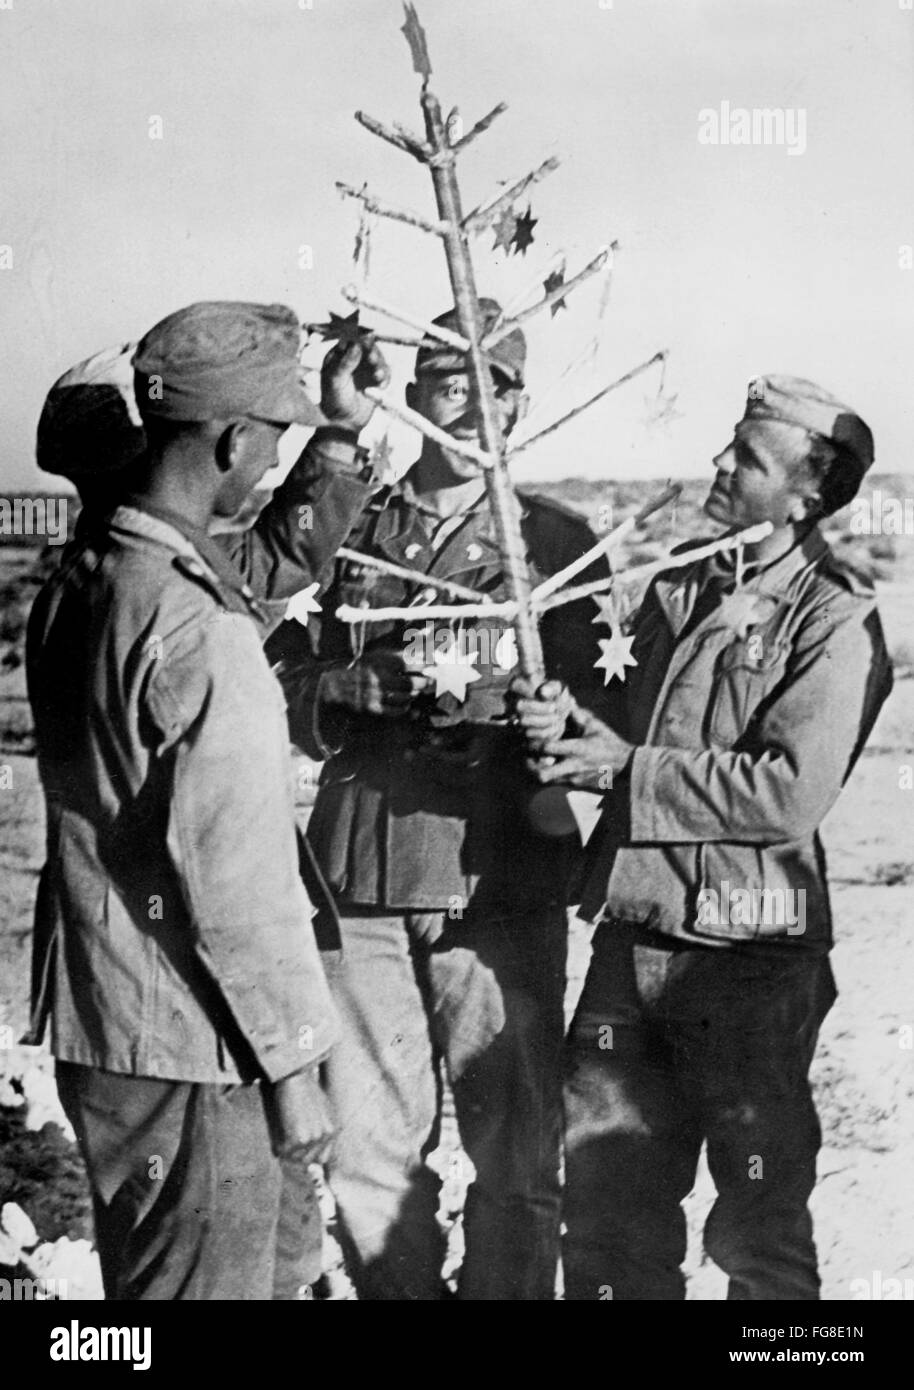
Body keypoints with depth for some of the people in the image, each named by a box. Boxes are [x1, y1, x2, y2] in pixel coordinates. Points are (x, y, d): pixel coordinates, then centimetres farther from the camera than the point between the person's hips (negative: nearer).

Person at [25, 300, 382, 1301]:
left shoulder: (74, 581, 5)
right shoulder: (201, 625, -23)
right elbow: (235, 872, -22)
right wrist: (292, 1062, -14)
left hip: (95, 1018, 9)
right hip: (189, 1051, -9)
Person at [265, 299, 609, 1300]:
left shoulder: (556, 540, 7)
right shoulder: (344, 530, 11)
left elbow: (586, 711, -1)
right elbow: (287, 692, 5)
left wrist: (478, 688, -17)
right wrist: (378, 683, -13)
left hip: (500, 883, -2)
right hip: (362, 877, 2)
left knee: (516, 1153, 4)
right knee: (367, 1151, 10)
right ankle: (397, 1289, 29)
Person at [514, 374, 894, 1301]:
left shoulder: (836, 624, -10)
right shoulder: (676, 590, 11)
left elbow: (789, 794, -20)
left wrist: (628, 768, -17)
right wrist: (566, 727, -7)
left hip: (749, 956, -6)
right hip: (631, 937, 6)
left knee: (758, 1231, 10)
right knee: (606, 1207, 16)